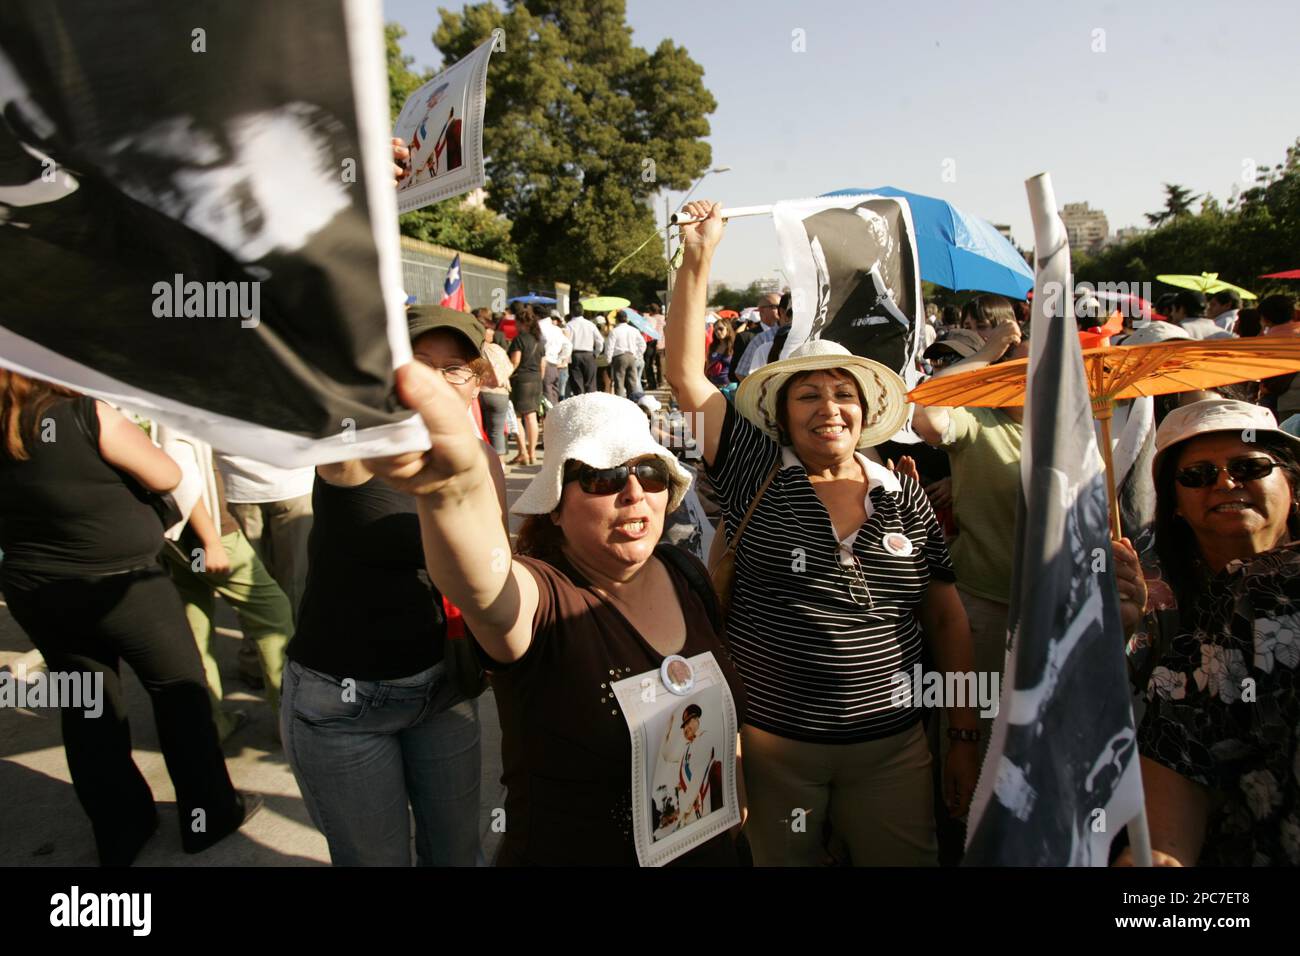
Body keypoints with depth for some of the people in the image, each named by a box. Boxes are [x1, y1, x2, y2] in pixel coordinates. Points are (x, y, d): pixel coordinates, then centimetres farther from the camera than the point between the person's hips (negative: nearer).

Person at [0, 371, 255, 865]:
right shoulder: (86, 414, -18)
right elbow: (167, 477, -12)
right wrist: (134, 442, 6)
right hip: (119, 582, -5)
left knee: (85, 710, 16)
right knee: (179, 689, 11)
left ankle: (119, 833, 28)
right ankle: (208, 815, 20)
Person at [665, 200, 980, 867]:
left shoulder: (903, 497, 2)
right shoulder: (758, 475, -4)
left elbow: (946, 619, 6)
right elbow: (685, 373, -10)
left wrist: (965, 737, 6)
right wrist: (698, 256, -15)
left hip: (892, 748, 2)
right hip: (771, 746, -1)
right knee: (781, 860, 15)